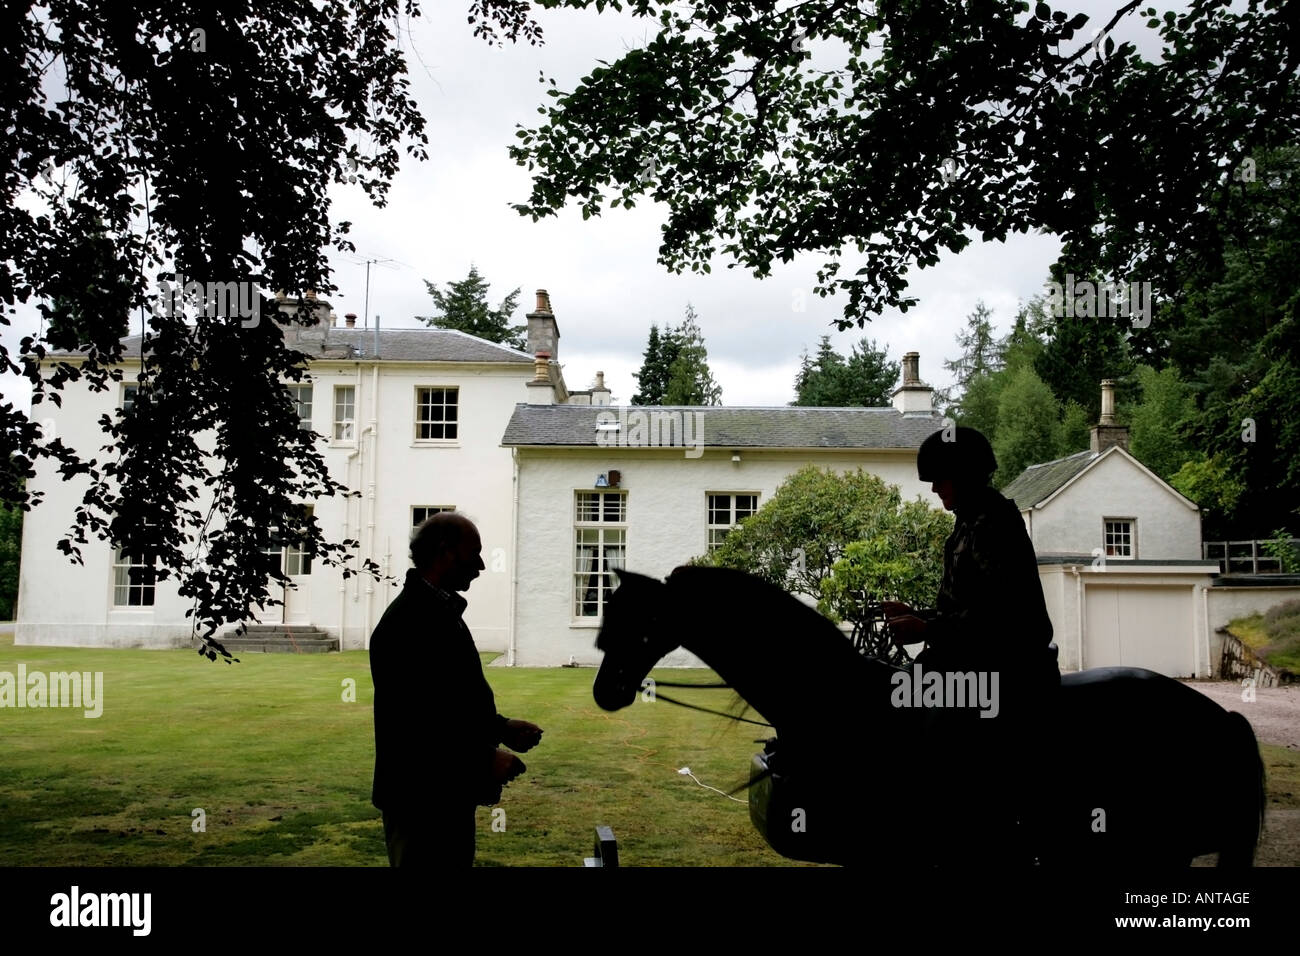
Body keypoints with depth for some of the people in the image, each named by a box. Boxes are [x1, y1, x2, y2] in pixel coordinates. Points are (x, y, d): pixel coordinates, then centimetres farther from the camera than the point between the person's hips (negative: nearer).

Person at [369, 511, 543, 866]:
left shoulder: (439, 611, 14)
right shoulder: (411, 619, -19)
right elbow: (413, 717, -26)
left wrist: (502, 729, 11)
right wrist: (485, 759, -20)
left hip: (448, 796, 10)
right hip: (423, 801, -10)